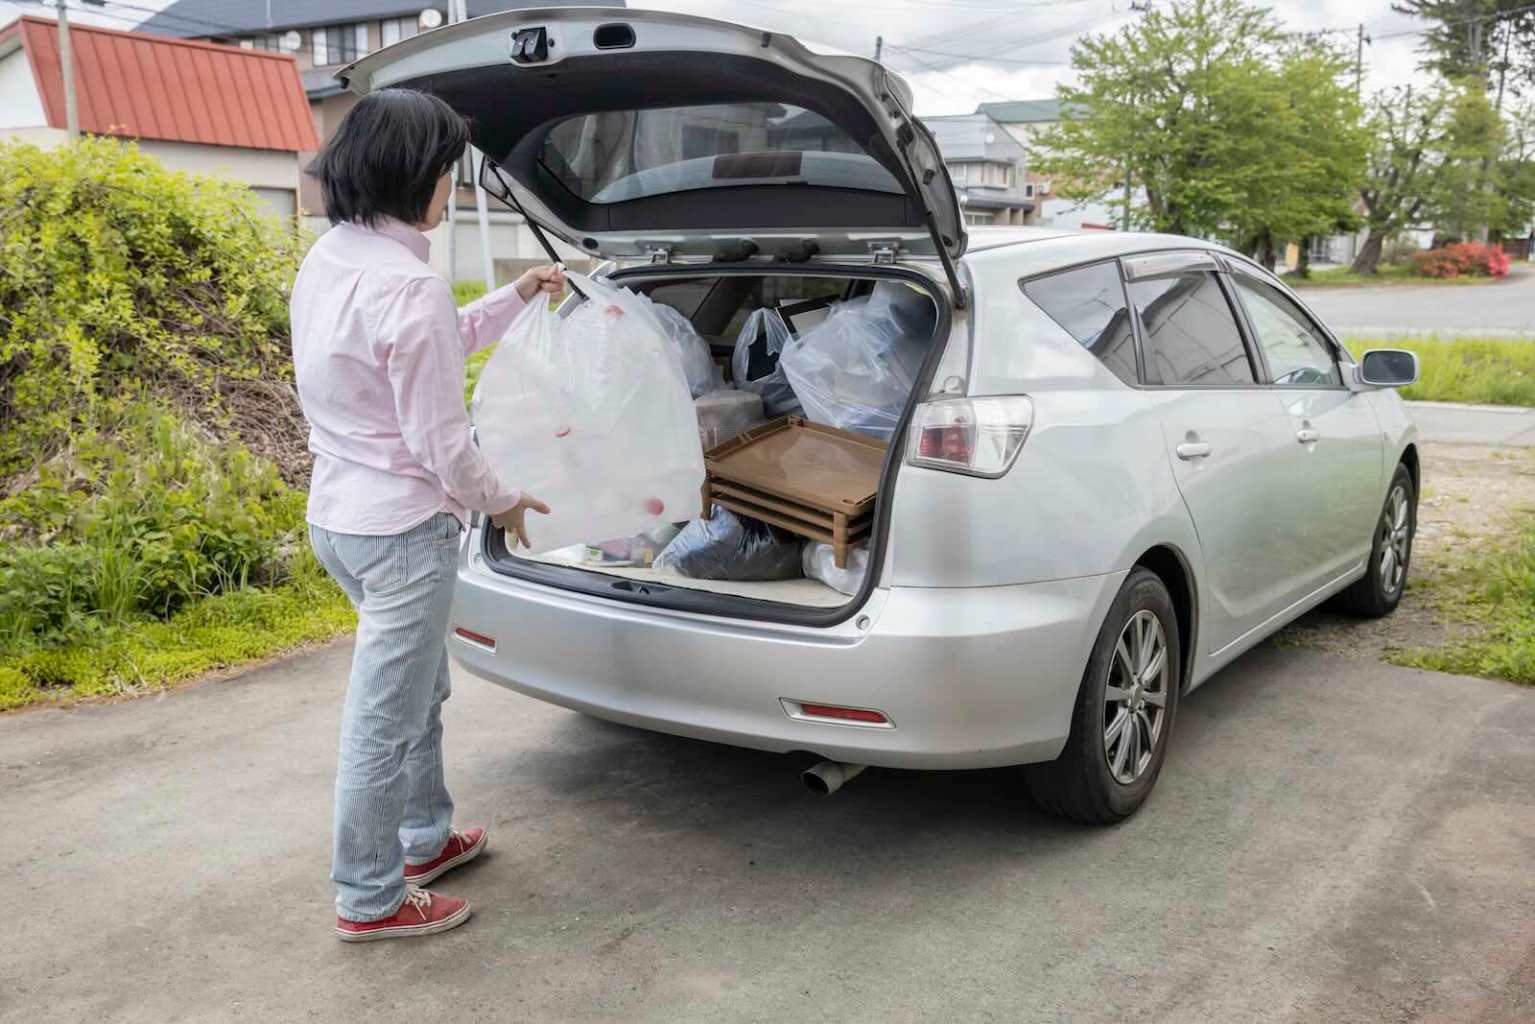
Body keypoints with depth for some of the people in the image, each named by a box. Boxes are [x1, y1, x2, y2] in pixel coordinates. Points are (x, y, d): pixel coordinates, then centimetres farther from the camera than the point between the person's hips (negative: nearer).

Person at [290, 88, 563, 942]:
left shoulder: (331, 258, 7)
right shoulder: (408, 286, -23)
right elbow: (439, 439, -20)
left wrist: (516, 300, 20)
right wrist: (501, 501, -3)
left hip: (340, 513, 10)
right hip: (401, 530, -10)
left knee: (419, 690, 25)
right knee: (386, 719, 5)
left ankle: (425, 838, 41)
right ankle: (369, 900, 21)